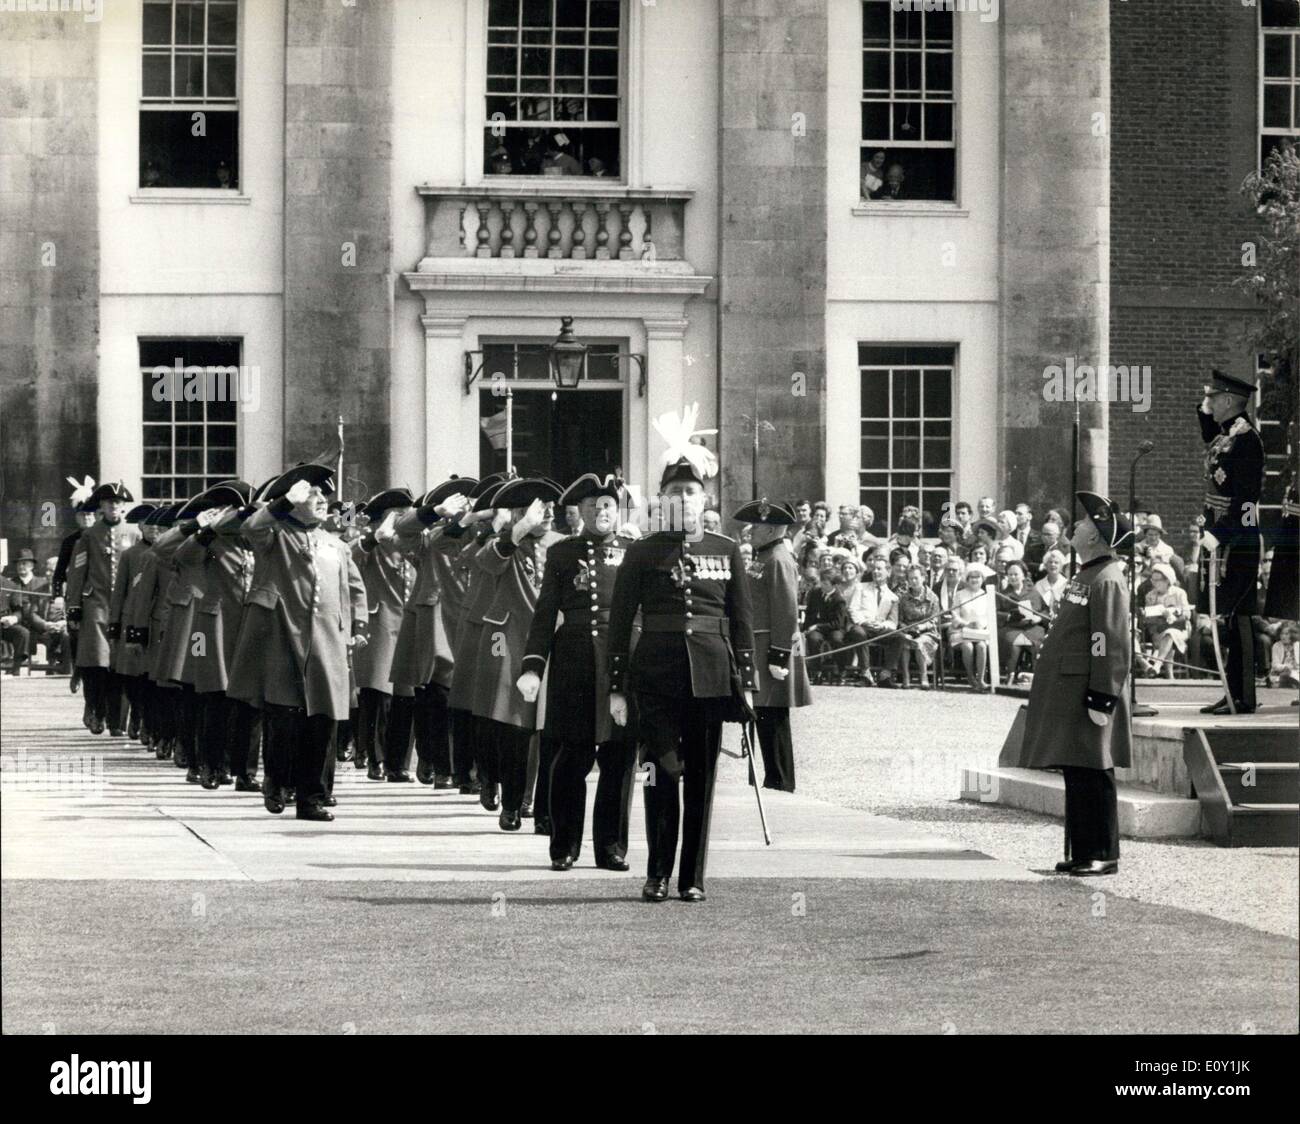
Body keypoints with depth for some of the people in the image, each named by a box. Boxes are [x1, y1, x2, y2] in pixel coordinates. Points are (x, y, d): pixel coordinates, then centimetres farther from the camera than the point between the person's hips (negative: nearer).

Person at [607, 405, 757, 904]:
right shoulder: (642, 553, 4)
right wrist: (616, 688, 0)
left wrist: (746, 682, 5)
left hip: (711, 674, 2)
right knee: (663, 770, -7)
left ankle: (693, 877, 10)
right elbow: (620, 620, 4)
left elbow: (741, 621, 10)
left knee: (702, 775, 4)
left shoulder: (726, 551, 8)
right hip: (656, 672, -2)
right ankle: (658, 875, 3)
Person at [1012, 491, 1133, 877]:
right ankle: (1082, 851, 17)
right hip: (1068, 696, 10)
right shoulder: (1086, 575, 15)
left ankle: (1102, 855, 1)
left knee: (1092, 779, -5)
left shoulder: (1107, 581, -15)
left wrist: (1102, 700, -21)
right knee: (1075, 776, 12)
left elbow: (1113, 646, -19)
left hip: (1087, 696, -10)